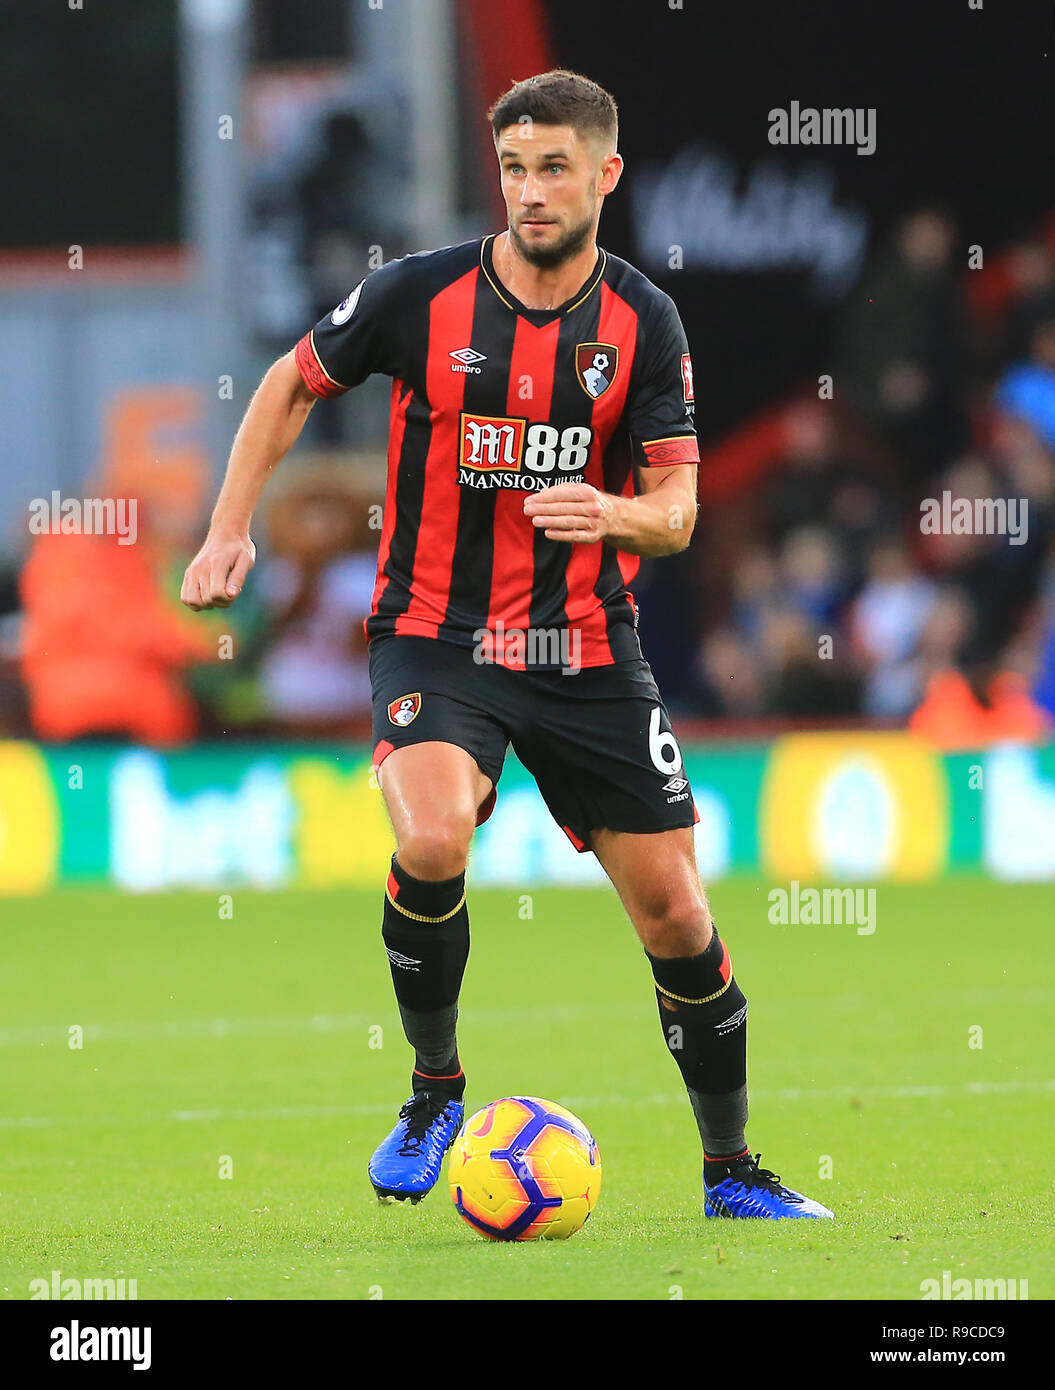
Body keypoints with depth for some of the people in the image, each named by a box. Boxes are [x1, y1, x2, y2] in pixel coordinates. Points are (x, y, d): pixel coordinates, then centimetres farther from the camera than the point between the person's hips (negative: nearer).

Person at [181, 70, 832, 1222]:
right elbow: (292, 385, 10)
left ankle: (731, 1175, 20)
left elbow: (675, 511, -6)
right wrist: (229, 529, 2)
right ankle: (435, 1086, -5)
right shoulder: (419, 295, -7)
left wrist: (609, 513, -28)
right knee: (433, 840, -30)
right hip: (436, 639, -2)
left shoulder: (643, 322, -3)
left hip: (588, 650, 2)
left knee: (673, 912, 1)